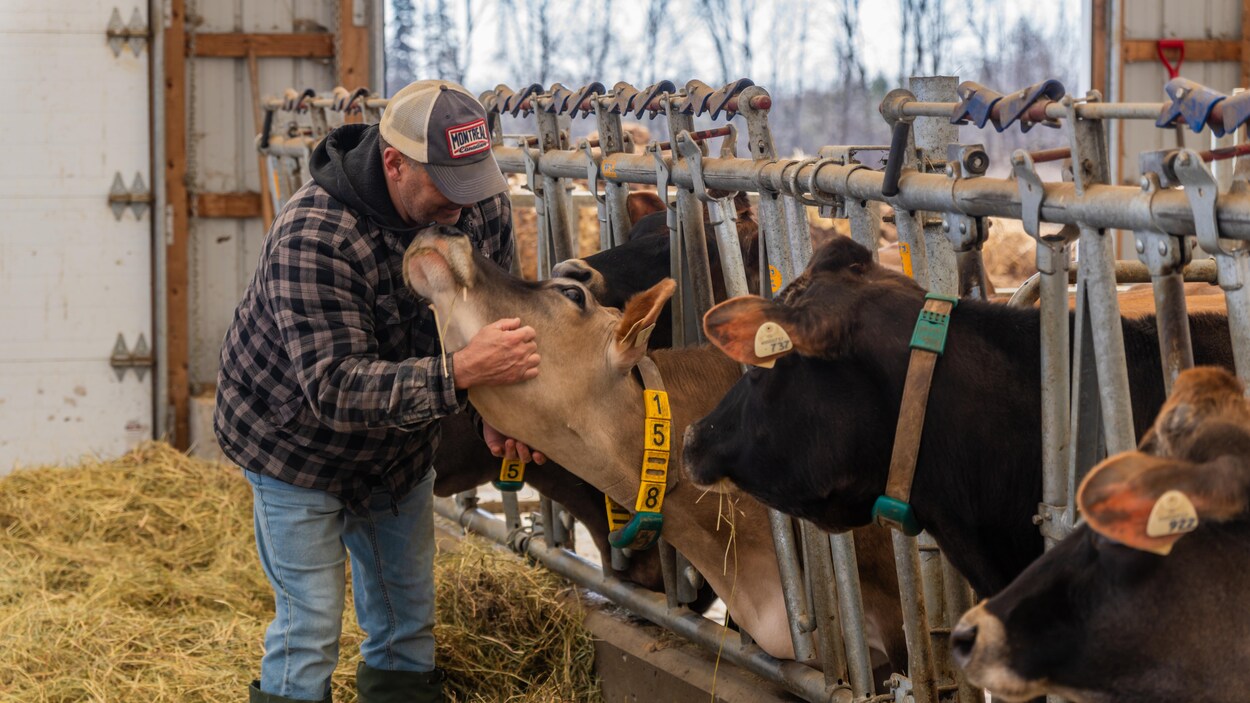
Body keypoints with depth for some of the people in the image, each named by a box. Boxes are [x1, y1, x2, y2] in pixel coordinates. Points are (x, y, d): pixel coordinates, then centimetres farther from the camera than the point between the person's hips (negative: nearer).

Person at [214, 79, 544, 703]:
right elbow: (334, 388, -40)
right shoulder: (311, 238, -36)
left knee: (407, 614, 16)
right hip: (295, 437, -6)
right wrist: (460, 374, -51)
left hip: (399, 440, 6)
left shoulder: (482, 202, -17)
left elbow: (501, 317, -3)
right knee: (309, 626, -3)